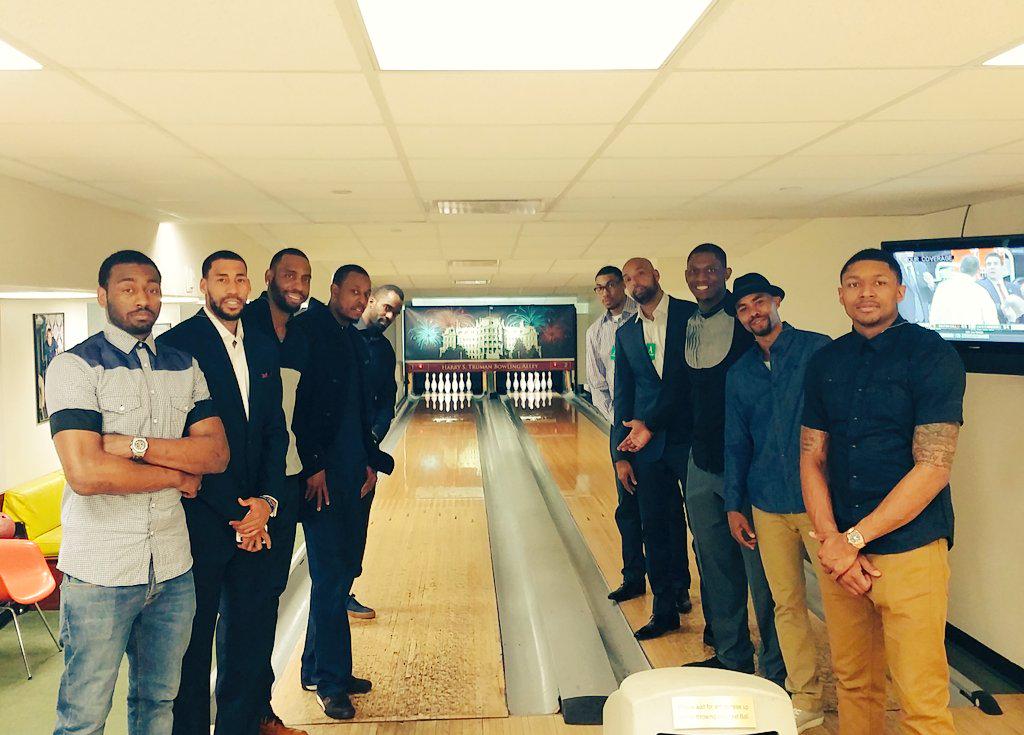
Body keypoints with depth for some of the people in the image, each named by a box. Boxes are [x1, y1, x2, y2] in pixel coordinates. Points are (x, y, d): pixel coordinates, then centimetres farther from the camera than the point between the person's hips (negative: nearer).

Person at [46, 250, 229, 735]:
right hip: (100, 572, -5)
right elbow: (85, 473, -20)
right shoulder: (75, 367, -8)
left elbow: (216, 453, -2)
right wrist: (179, 476, -9)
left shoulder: (185, 368, 9)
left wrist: (138, 445, -16)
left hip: (172, 567, 5)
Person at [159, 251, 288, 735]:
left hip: (253, 517, 6)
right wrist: (235, 512, -13)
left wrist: (266, 501, -5)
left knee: (252, 628, 13)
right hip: (201, 519, -6)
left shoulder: (263, 349, 11)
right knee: (194, 636, 8)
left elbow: (275, 431, 10)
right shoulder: (177, 345, -9)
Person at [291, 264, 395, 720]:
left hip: (352, 468, 9)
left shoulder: (355, 341, 15)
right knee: (331, 573, -4)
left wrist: (371, 460, 15)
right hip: (321, 470, -9)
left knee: (344, 567, 13)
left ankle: (316, 666, 26)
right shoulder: (307, 330, -10)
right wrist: (312, 465, -19)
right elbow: (297, 402, -16)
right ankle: (330, 681, 8)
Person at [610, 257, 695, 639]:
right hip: (647, 446, 4)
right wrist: (621, 454, 9)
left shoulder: (693, 316, -2)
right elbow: (623, 395, 13)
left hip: (692, 439, -4)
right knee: (655, 527, 10)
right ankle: (665, 608, 24)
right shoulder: (626, 333, 11)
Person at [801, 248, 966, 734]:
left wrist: (855, 538, -13)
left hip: (909, 550, -4)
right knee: (853, 684, 14)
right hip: (839, 550, 4)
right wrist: (832, 540, -7)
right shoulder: (825, 362, 9)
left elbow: (933, 468, -12)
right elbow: (811, 458, 7)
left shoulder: (932, 355, -6)